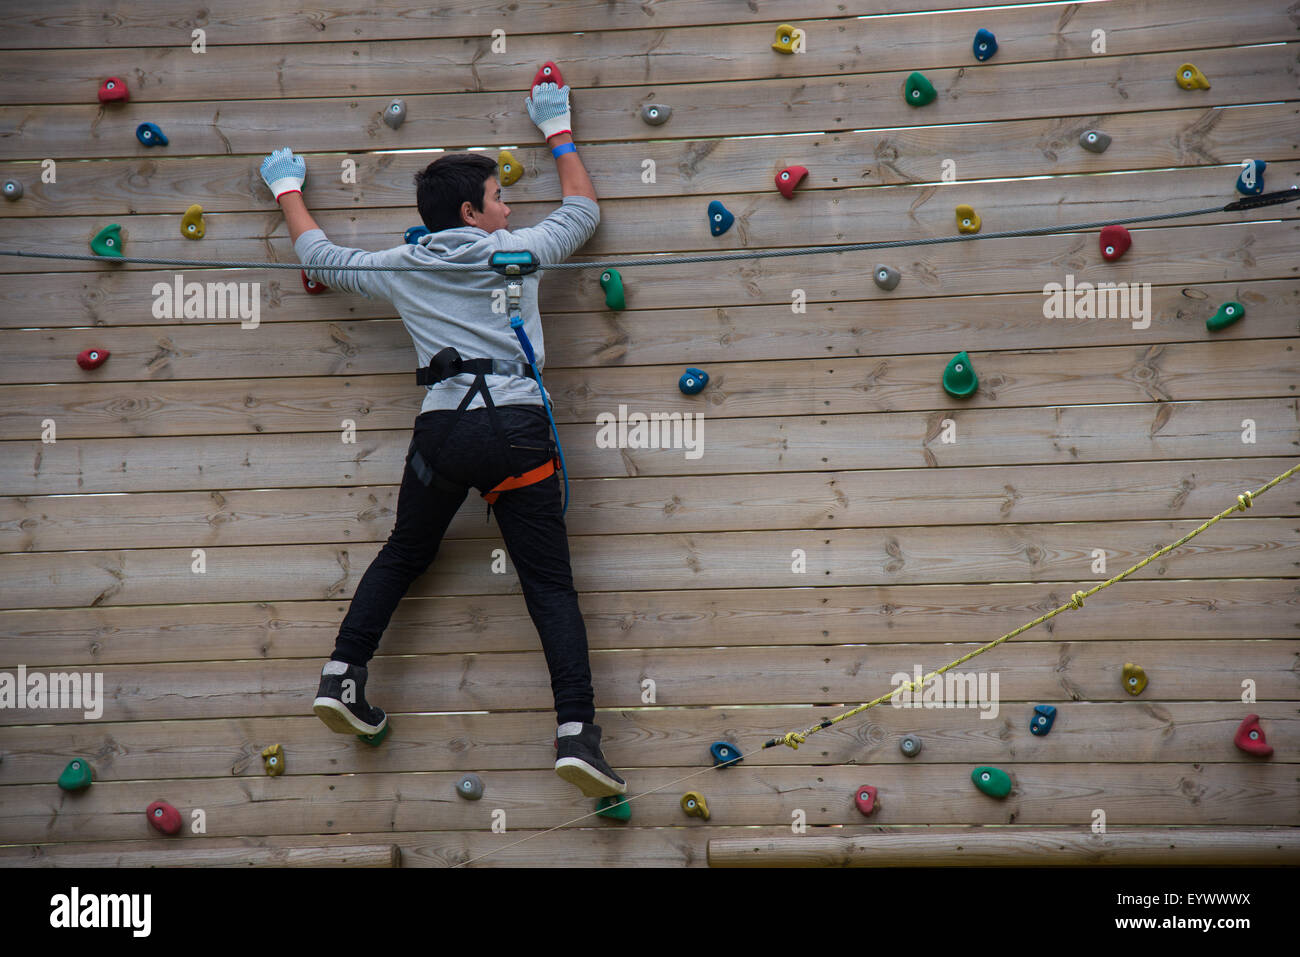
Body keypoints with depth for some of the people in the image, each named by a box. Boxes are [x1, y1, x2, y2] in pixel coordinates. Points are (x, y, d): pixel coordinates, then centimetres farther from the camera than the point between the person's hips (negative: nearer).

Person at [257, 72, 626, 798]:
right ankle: (577, 731, -10)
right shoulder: (519, 251, 7)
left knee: (404, 556, 26)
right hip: (517, 426, -2)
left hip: (443, 429, 3)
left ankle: (343, 676, 20)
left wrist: (288, 189, 45)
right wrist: (558, 130, 36)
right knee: (551, 584, -1)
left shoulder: (402, 268, 12)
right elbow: (583, 210, 25)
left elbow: (318, 257, 28)